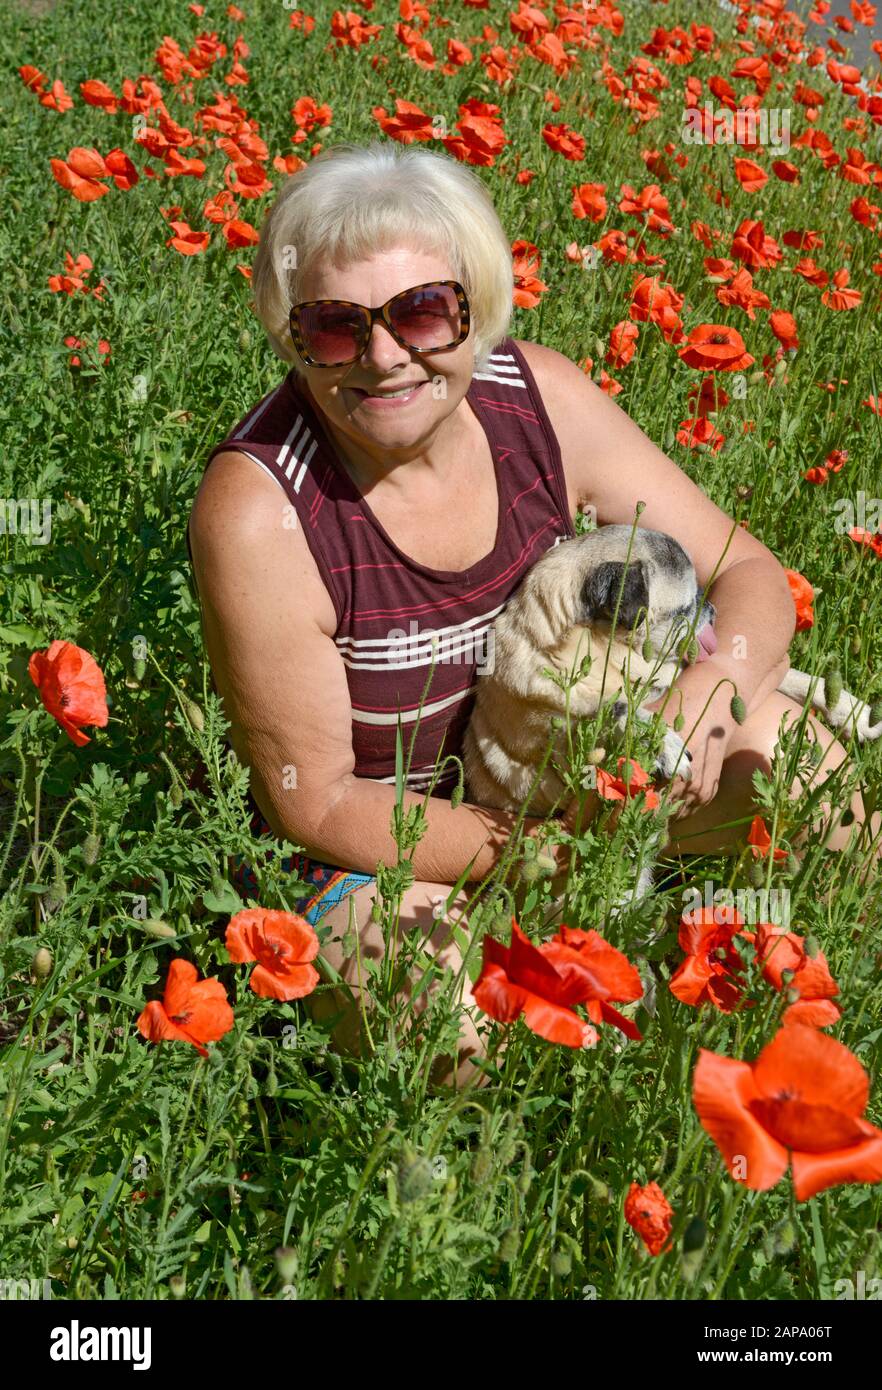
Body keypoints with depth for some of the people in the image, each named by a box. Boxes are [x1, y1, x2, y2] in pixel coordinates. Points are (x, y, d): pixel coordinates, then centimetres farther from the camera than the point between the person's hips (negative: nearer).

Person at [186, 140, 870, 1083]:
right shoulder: (257, 511, -28)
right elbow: (317, 801, -20)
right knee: (450, 1036, -34)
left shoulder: (541, 400, -15)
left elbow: (750, 574, -6)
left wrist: (709, 686, -29)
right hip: (374, 848, -4)